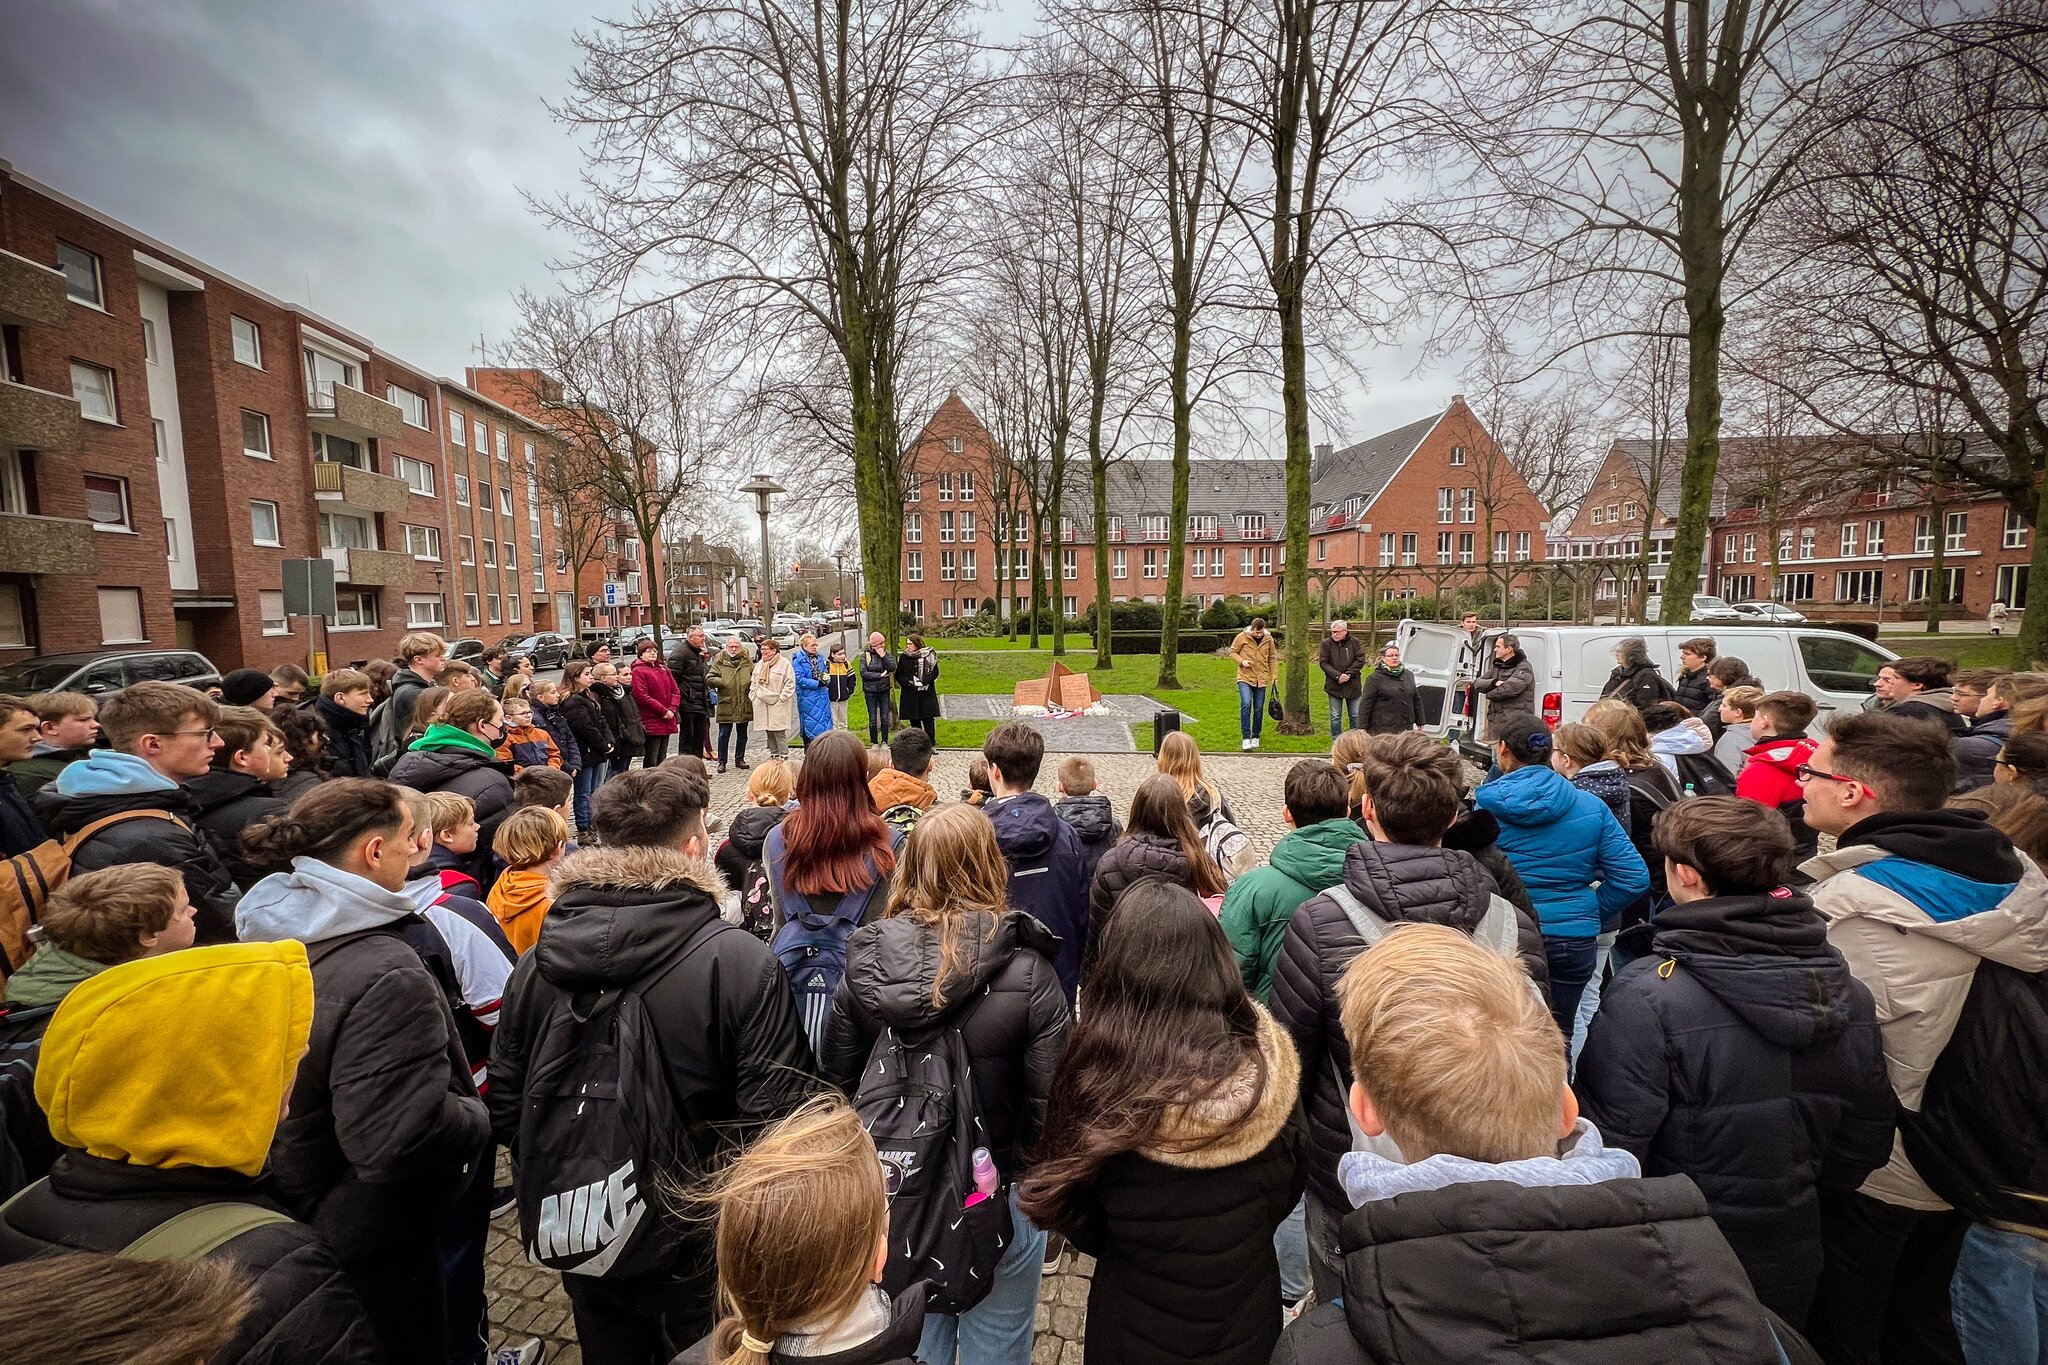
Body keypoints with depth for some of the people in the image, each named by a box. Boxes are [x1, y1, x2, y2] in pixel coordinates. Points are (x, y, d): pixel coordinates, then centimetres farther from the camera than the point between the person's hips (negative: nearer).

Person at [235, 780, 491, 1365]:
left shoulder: (269, 928, -6)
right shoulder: (387, 977, -33)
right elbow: (404, 1137, -34)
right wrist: (475, 1115, -16)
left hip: (279, 1208, 9)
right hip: (370, 1240, -8)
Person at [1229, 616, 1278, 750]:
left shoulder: (1268, 639, 2)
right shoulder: (1242, 637, -6)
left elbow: (1272, 658, 11)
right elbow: (1232, 652, 3)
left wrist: (1274, 676, 5)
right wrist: (1242, 661, -15)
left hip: (1261, 679, 3)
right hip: (1245, 678, -3)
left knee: (1259, 709, 7)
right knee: (1246, 704, -19)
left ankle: (1256, 737, 22)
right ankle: (1246, 737, -15)